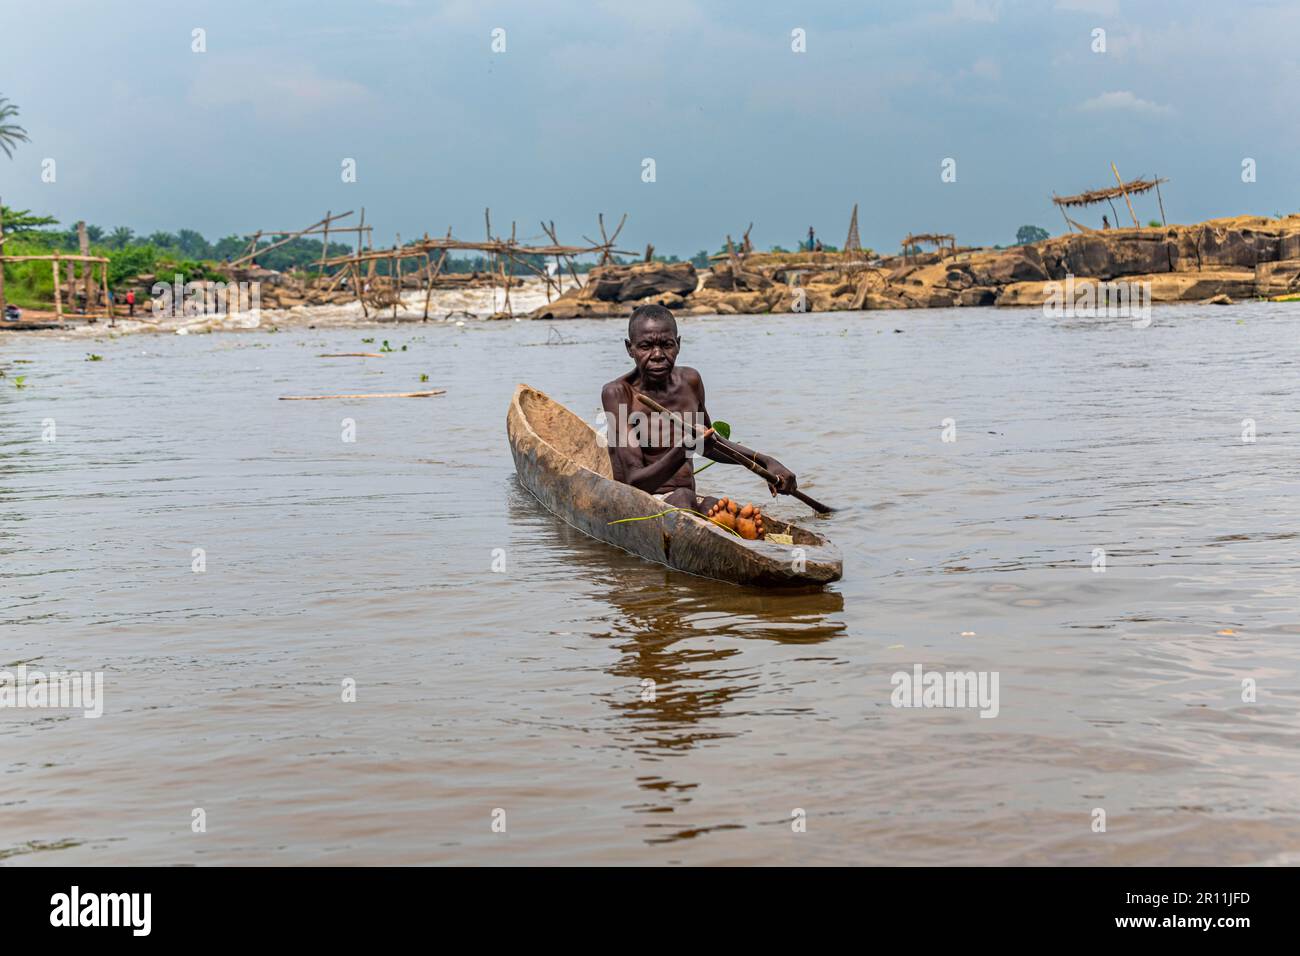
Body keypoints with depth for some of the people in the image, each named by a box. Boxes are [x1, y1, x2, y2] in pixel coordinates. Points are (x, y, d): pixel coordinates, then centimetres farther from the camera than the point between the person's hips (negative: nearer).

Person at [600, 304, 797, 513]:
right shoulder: (618, 393, -10)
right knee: (683, 497, -37)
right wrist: (682, 452, -33)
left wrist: (765, 461, 18)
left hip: (687, 505, 6)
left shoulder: (690, 381, 9)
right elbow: (634, 482, -18)